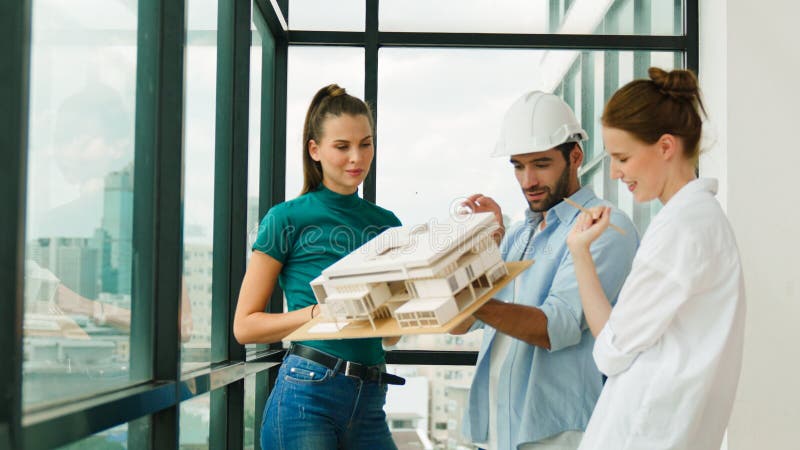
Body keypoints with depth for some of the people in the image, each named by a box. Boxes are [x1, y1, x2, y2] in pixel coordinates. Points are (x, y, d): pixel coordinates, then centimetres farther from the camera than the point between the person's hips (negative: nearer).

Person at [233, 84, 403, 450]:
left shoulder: (387, 224, 13)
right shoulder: (288, 219, -1)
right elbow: (245, 326, -3)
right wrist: (320, 313, -16)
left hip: (370, 403, 5)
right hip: (305, 396, -5)